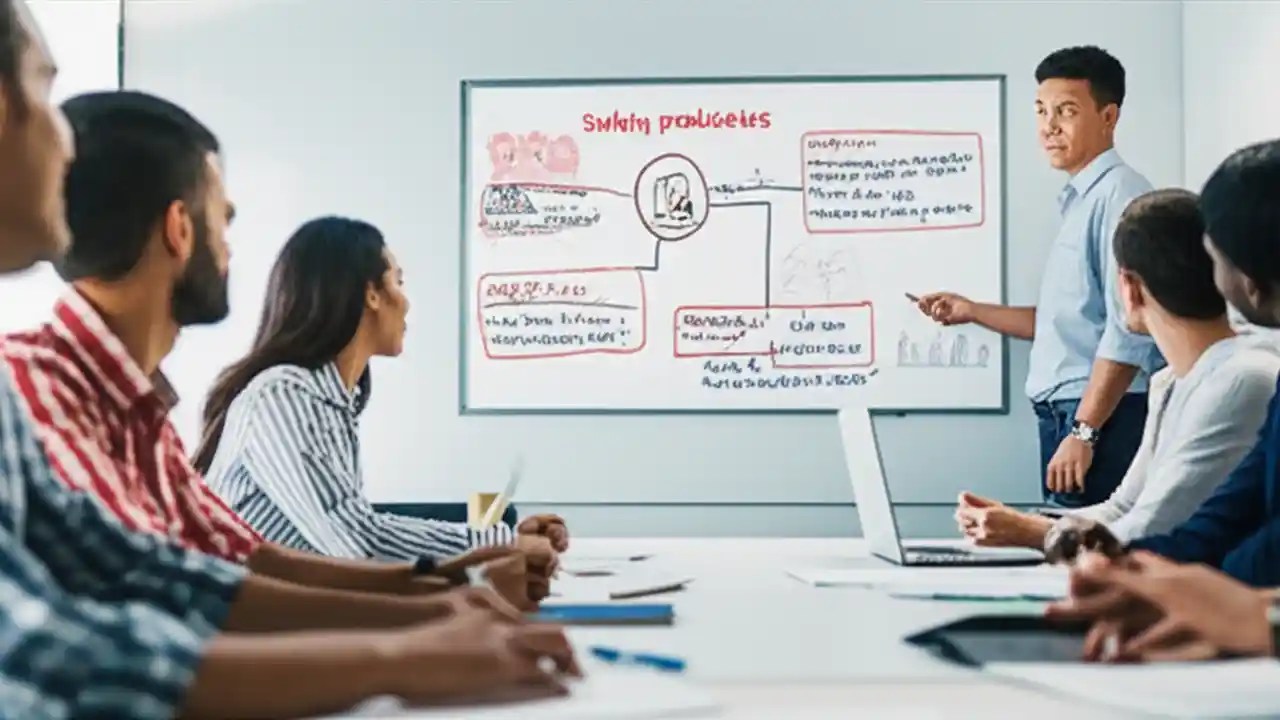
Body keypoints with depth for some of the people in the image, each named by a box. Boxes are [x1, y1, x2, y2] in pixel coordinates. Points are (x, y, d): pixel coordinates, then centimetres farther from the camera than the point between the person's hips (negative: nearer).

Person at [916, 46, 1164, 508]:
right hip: (1066, 412, 9)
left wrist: (1083, 432, -21)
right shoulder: (1079, 201, 17)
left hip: (1103, 417, -9)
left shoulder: (1119, 195, -13)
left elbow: (1128, 331, -20)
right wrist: (972, 311, 20)